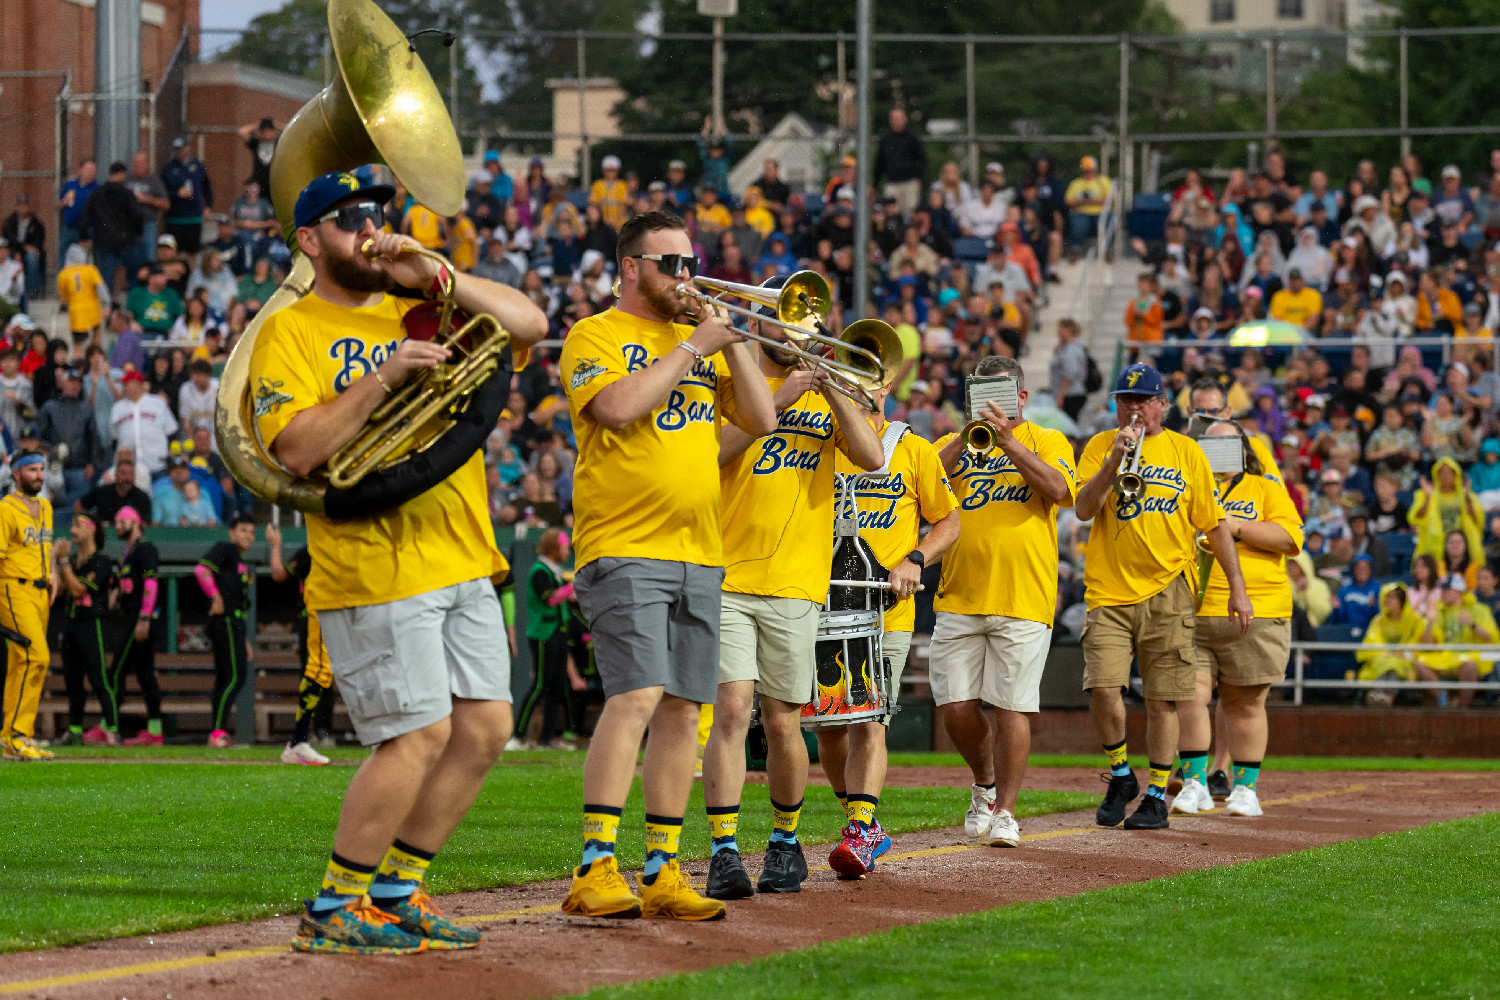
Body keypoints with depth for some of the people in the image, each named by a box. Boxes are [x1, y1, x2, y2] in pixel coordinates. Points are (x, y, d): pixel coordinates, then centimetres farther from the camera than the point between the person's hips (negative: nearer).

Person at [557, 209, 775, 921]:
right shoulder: (596, 336, 0)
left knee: (682, 712, 4)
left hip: (698, 555, 7)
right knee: (636, 697, -19)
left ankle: (662, 873, 8)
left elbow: (762, 421, 13)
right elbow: (618, 406, -19)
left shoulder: (702, 342, 19)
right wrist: (694, 347, -11)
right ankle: (595, 871, -21)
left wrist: (734, 345, 2)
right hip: (624, 549, -7)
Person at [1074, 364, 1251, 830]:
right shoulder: (1100, 447, 7)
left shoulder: (1186, 452, 8)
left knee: (1162, 700, 0)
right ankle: (1120, 777, 8)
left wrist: (1237, 587, 5)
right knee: (1102, 686, -14)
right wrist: (1115, 460, -17)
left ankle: (1156, 796, 10)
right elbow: (1083, 509, -6)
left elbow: (1214, 525, 10)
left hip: (1167, 593, 0)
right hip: (1109, 593, 0)